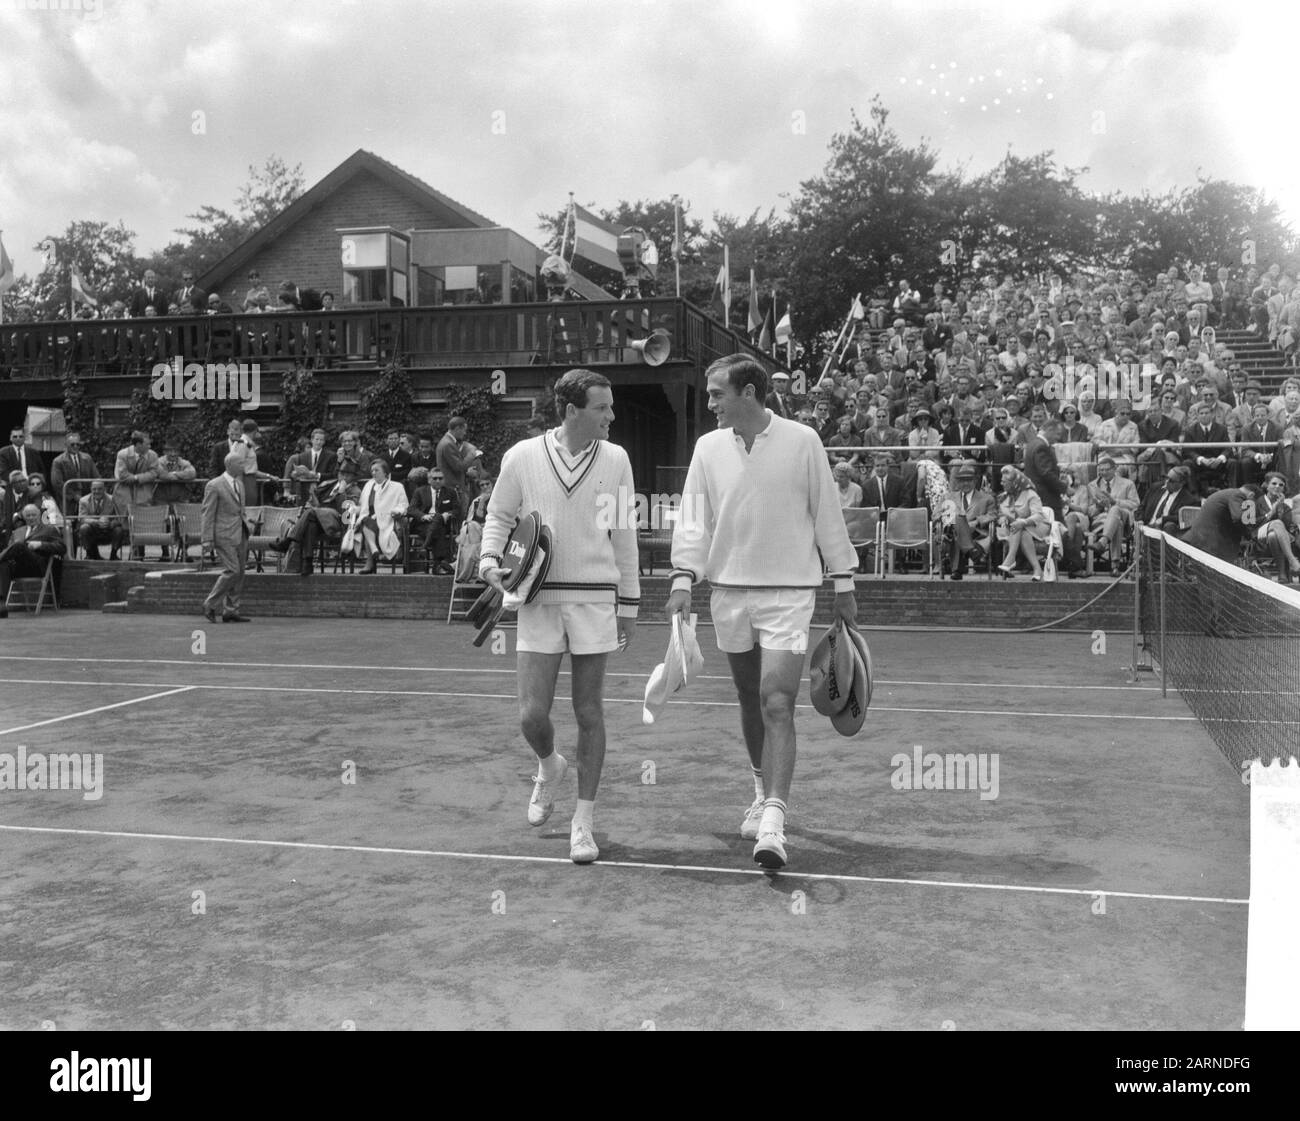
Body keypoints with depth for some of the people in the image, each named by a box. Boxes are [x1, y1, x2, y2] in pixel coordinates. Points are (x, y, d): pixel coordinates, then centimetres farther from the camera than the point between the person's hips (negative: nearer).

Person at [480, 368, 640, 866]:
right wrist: (490, 560, -6)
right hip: (538, 600, -1)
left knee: (589, 714, 3)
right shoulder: (523, 457, -2)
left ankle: (583, 821, 16)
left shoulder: (615, 459, 3)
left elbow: (623, 534, 9)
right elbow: (498, 514, 12)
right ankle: (549, 767, 32)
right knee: (532, 716, -4)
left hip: (594, 600, 1)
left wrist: (629, 602, 9)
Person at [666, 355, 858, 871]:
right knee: (750, 702, 14)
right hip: (729, 590, 4)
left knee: (777, 705, -13)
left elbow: (827, 514, 2)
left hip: (788, 591, -4)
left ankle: (772, 822, -16)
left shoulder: (802, 441, -4)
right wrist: (684, 577, -11)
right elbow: (694, 518, 2)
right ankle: (764, 792, 34)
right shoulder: (708, 447, 5)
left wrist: (843, 584, 4)